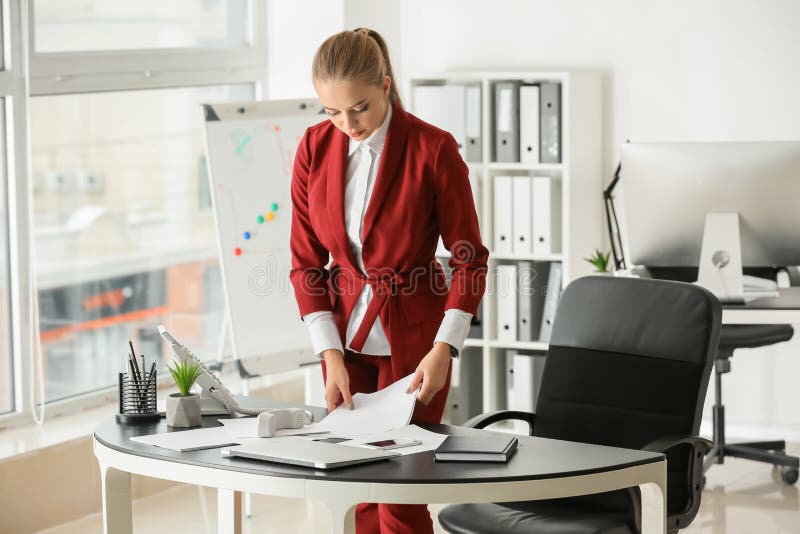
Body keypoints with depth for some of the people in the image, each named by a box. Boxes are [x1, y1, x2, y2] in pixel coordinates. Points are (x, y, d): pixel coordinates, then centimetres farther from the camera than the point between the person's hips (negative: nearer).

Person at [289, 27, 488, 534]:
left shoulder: (434, 149, -16)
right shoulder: (314, 148, -5)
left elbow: (470, 258, -9)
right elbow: (306, 263, 0)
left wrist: (443, 350, -19)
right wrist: (331, 356, -10)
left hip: (411, 339, -4)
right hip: (346, 336, 4)